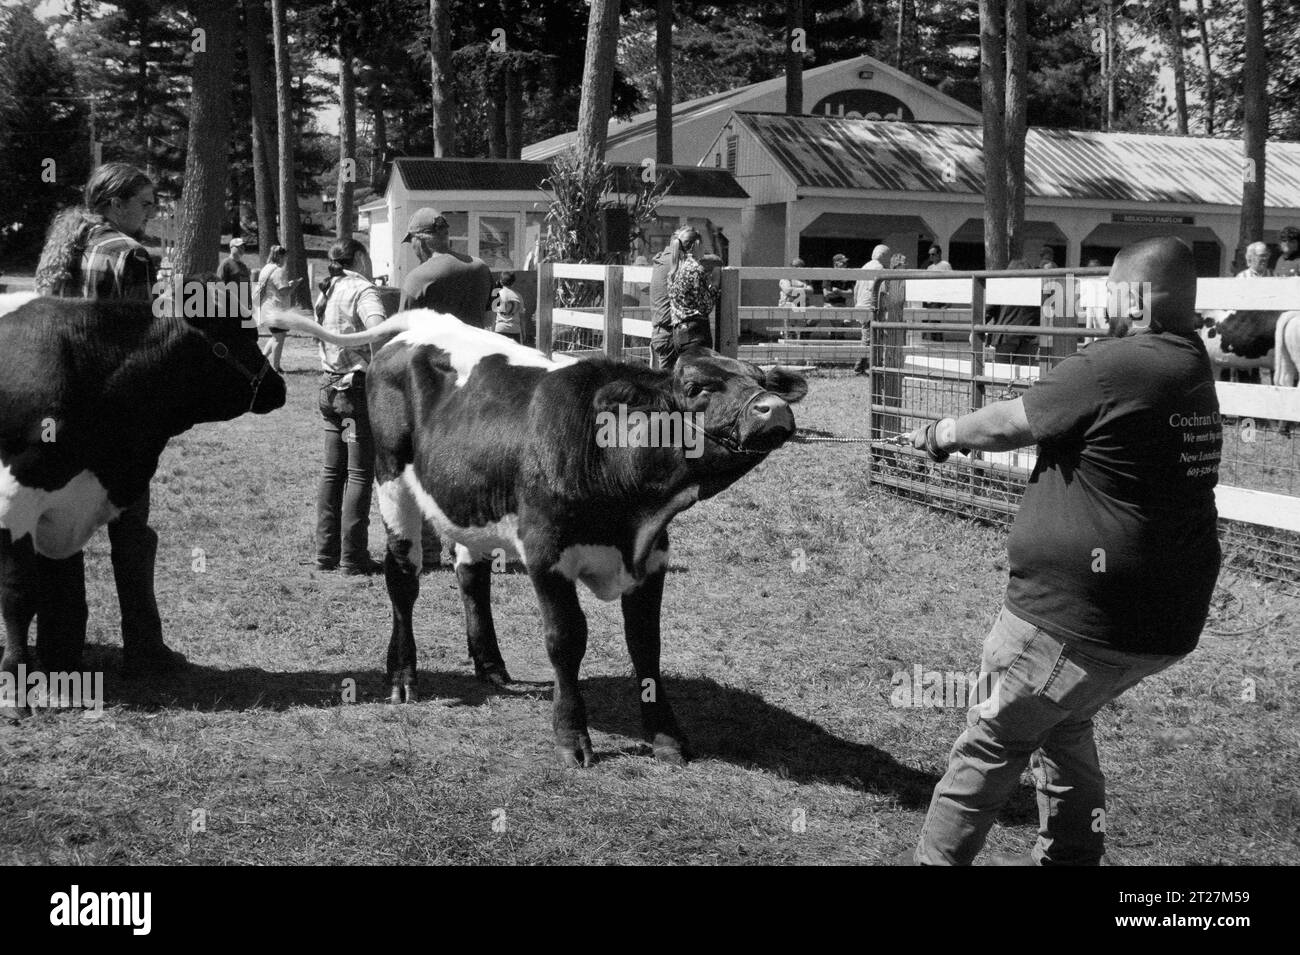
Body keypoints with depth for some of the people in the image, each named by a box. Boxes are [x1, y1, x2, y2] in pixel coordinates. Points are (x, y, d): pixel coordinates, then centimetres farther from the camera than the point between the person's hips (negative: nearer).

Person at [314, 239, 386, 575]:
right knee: (360, 473, -2)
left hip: (329, 387, 8)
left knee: (332, 471, 14)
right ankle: (353, 557, -1)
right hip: (358, 387, -8)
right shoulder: (362, 289, -11)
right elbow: (379, 329, -29)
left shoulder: (328, 292, 14)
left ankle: (326, 551, 18)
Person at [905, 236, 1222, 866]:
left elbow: (1008, 426, -8)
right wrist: (964, 431, 18)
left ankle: (935, 859, 15)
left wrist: (942, 433, 10)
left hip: (1075, 618, -8)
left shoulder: (1113, 366, -19)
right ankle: (1071, 856, 31)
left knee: (991, 745, 6)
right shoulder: (1194, 372, 8)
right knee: (1064, 726, 26)